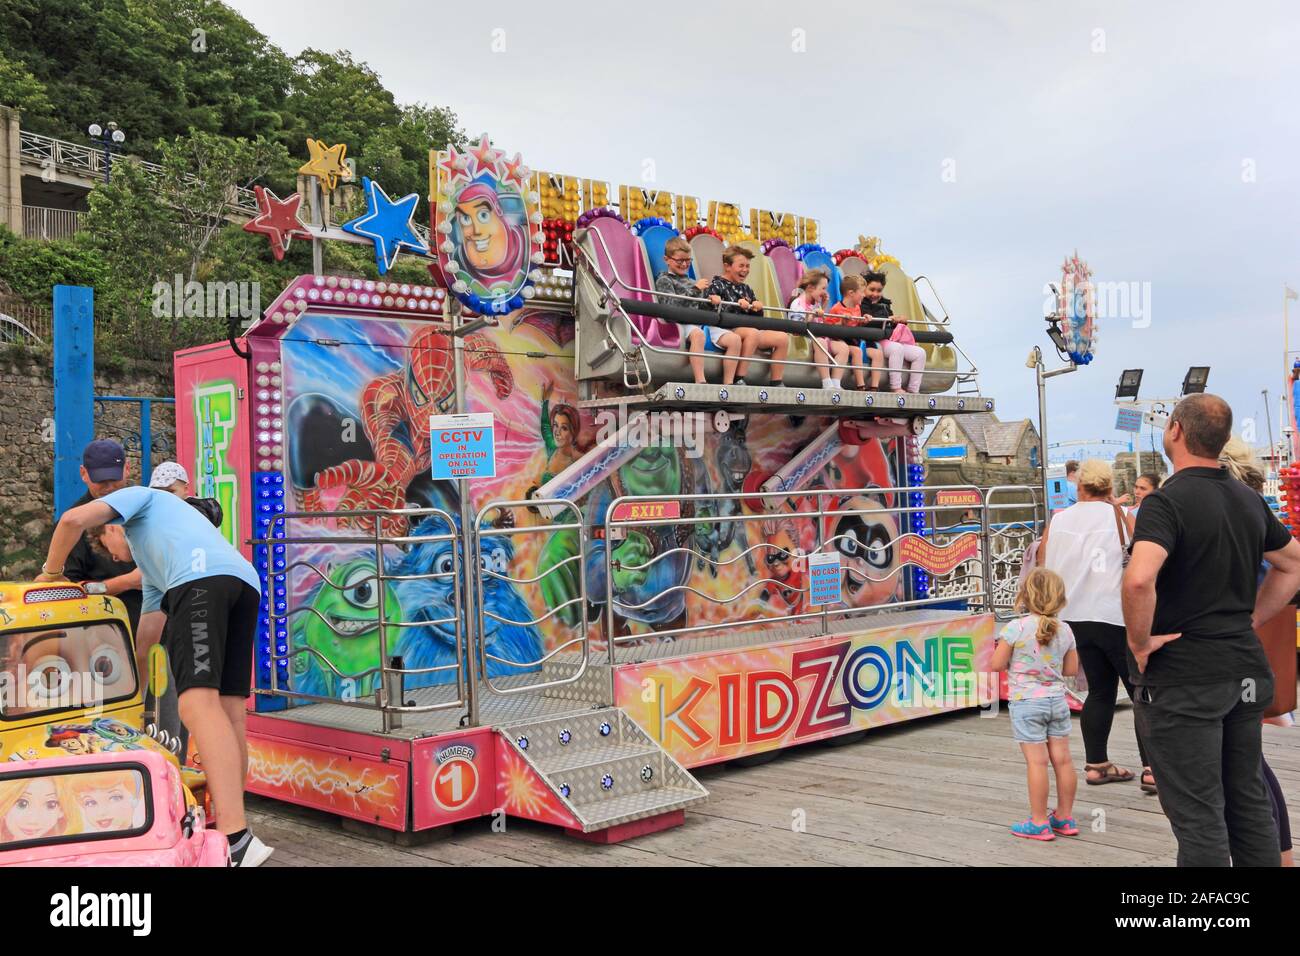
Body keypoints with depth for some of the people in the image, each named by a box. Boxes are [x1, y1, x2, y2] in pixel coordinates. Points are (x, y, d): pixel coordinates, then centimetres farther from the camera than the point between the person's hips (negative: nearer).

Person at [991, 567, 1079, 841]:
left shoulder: (1016, 628, -15)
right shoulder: (1065, 630, 1)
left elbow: (997, 664, -10)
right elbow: (1072, 669, 8)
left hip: (1026, 703, -5)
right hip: (1057, 700, 5)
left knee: (1036, 762, -1)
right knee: (1062, 759, 11)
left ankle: (1039, 822, 6)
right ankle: (1065, 817, 22)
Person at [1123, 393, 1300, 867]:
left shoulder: (1168, 501, -17)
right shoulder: (1249, 499, 8)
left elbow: (1139, 580, -34)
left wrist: (1140, 642, -19)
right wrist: (1248, 620, 16)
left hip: (1183, 676, -7)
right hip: (1245, 668, 7)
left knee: (1198, 816, 0)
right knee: (1249, 802, 18)